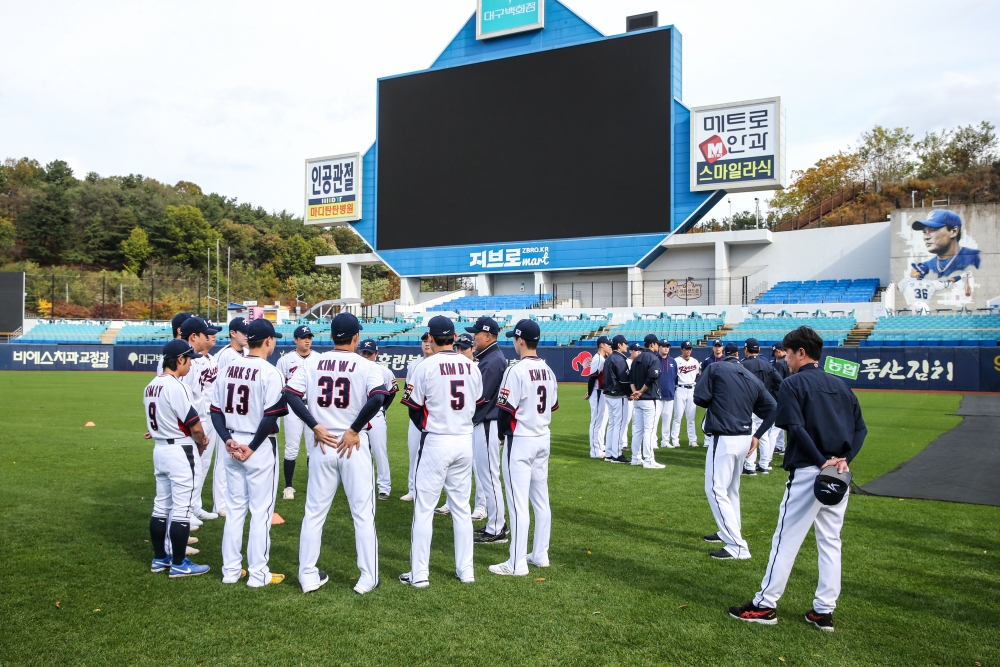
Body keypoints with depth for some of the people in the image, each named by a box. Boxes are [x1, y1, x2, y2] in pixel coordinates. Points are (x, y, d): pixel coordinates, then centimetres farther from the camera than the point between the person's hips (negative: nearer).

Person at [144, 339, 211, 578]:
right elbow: (195, 425, -21)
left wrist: (194, 440, 9)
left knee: (161, 505, 16)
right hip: (179, 451, -9)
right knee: (181, 508, -1)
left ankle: (159, 559, 25)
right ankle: (179, 564, 6)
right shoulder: (176, 386, -20)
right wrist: (201, 443, 0)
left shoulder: (150, 387, 7)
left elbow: (162, 420, 12)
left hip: (159, 448, 9)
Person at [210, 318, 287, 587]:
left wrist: (228, 440, -3)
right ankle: (258, 573, 10)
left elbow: (215, 411, 4)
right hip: (261, 448, -6)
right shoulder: (270, 373, -14)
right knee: (261, 511, 4)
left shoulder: (228, 369, 6)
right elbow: (270, 417, -20)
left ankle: (230, 570, 23)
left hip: (233, 446, 6)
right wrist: (252, 448, -12)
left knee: (234, 509, 15)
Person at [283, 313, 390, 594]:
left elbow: (290, 394, -6)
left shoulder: (312, 362, 4)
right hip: (355, 445, -3)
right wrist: (355, 430, -14)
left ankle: (308, 576, 20)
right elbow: (378, 397, -22)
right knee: (363, 513, 7)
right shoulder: (366, 366, -6)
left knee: (314, 512, 14)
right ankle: (367, 578, 12)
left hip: (322, 444, 3)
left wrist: (315, 426, -6)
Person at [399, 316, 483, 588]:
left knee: (423, 508, 4)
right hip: (465, 441, 5)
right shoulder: (472, 366, 3)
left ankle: (419, 574, 7)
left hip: (435, 442, -5)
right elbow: (476, 404, 9)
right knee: (461, 507, 14)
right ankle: (466, 570, 19)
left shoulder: (427, 366, -11)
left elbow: (414, 408, -4)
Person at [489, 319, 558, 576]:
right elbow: (553, 406, 12)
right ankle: (540, 555, 23)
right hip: (543, 439, 8)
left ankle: (517, 563, 1)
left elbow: (506, 409, -16)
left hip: (520, 440, -8)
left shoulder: (516, 371, -17)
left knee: (518, 503, -3)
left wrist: (504, 433, 1)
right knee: (541, 500, 14)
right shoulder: (548, 371, 7)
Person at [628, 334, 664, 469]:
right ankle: (648, 461, -4)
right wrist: (641, 392, -12)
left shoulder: (636, 359, 14)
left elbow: (631, 379, 10)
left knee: (637, 430, 12)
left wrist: (635, 392, -3)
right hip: (649, 399, -8)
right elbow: (651, 379, -22)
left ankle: (636, 458, 17)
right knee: (649, 430, -5)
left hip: (637, 400, 8)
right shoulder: (654, 358, -11)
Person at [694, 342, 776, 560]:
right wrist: (757, 435, 12)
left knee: (716, 489, -5)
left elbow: (699, 398, -8)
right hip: (744, 439, 7)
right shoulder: (753, 378, 11)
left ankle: (738, 546, -9)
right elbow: (771, 409, 9)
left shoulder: (716, 368, -4)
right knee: (731, 489, 23)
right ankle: (729, 532, 37)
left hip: (724, 439, -7)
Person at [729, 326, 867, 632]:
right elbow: (861, 428, 10)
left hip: (808, 472, -6)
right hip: (840, 475, 7)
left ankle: (765, 605, 8)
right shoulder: (841, 385, 14)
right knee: (830, 543, 13)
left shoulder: (793, 384, -6)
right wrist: (844, 459, 0)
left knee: (786, 540, 1)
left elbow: (796, 428, -17)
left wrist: (821, 461, -14)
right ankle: (824, 611, 17)